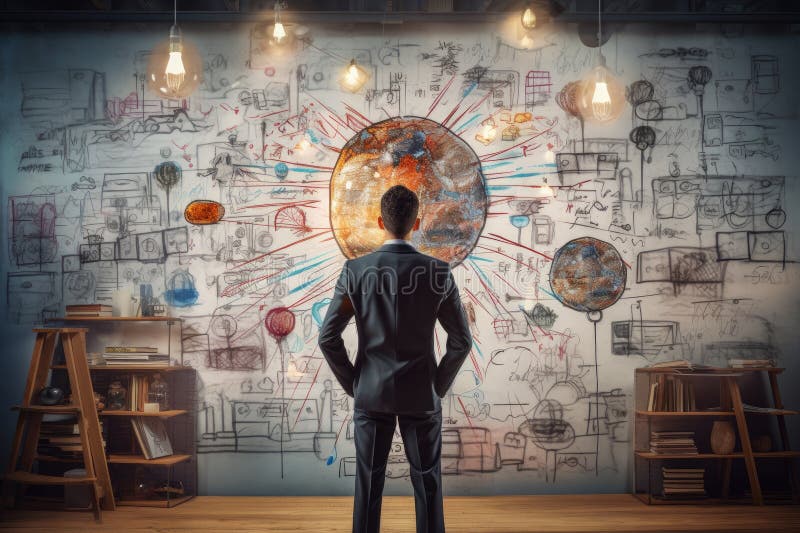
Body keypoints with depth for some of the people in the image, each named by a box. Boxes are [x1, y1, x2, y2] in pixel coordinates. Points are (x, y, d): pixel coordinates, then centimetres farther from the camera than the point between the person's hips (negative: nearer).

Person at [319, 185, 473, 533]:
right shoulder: (439, 272, -8)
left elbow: (328, 337, -6)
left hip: (371, 393, 1)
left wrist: (352, 385, 5)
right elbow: (461, 341, -5)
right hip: (421, 396, 0)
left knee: (368, 484, 8)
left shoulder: (355, 271, -7)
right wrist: (438, 386, 6)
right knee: (427, 484, 9)